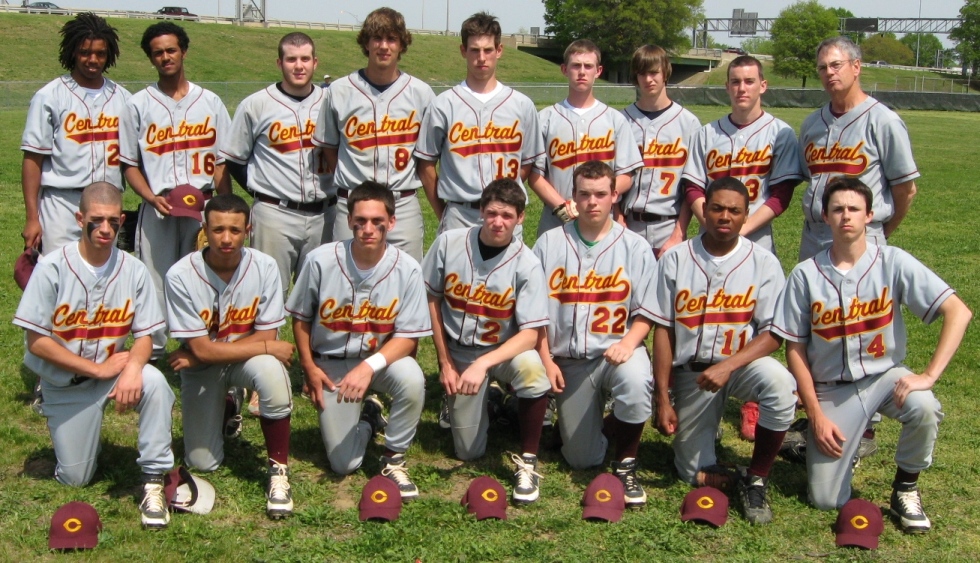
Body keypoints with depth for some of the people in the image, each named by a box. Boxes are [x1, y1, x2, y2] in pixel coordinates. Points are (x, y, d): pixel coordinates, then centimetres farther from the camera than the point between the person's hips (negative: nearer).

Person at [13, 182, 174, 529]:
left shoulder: (133, 270, -9)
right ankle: (79, 432, 37)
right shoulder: (52, 268, -15)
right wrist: (99, 369, -19)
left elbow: (144, 335, -6)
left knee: (154, 383, -33)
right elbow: (36, 341, -15)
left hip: (115, 370, 1)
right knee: (75, 479, 1)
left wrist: (133, 367, -30)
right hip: (66, 383, -1)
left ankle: (153, 481, -19)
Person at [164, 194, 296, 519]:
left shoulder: (264, 267, -19)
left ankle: (279, 470, -18)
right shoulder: (181, 276, -22)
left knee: (271, 370, -36)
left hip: (250, 358, 0)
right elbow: (201, 348, -20)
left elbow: (266, 334, -15)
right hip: (200, 366, 0)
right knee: (202, 463, -2)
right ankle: (222, 412, 34)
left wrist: (198, 357, -18)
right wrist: (269, 347, -21)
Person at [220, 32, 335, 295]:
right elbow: (233, 160, 7)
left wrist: (335, 193, 5)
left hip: (323, 215, 3)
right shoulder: (256, 105, 1)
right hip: (275, 214, -2)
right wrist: (263, 193, 3)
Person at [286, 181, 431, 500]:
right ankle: (367, 416, 30)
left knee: (412, 379, -37)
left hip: (383, 357, 0)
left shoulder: (407, 269, -18)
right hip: (331, 364, 1)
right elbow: (301, 318, 1)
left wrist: (369, 367, -31)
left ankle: (394, 458, -9)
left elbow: (408, 337, -16)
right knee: (343, 464, -6)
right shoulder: (321, 261, -16)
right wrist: (309, 369, -2)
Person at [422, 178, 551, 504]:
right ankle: (487, 398, 36)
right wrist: (445, 362, -1)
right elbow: (431, 299, 1)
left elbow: (530, 333, -22)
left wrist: (483, 364, -35)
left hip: (504, 351, -2)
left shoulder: (526, 264, -18)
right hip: (459, 353, 2)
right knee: (468, 452, 2)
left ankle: (528, 462, -18)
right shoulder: (449, 243, -12)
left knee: (531, 367, -38)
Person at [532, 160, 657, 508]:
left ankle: (625, 465, -13)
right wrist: (546, 360, -4)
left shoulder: (635, 247, -1)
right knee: (582, 459, 1)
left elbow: (646, 312, -1)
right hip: (569, 361, 2)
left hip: (616, 351, -1)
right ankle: (599, 425, 39)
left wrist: (628, 343, -20)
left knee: (636, 380, -39)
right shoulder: (549, 244, 2)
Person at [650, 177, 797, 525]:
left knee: (780, 383, -35)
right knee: (699, 475, -1)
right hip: (690, 371, 1)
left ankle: (755, 480, -14)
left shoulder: (763, 263, -6)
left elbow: (773, 334, -10)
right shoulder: (675, 260, -3)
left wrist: (727, 366, -25)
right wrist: (663, 398, -4)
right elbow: (663, 330, -1)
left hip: (742, 362, -1)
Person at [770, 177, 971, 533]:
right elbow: (795, 349, -2)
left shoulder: (893, 262, -9)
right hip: (831, 389, 0)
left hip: (884, 375, 0)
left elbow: (958, 312, -16)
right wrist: (816, 415, -7)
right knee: (825, 500, -8)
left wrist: (929, 375, -26)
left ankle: (905, 489, -5)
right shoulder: (805, 275, -8)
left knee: (924, 409, -35)